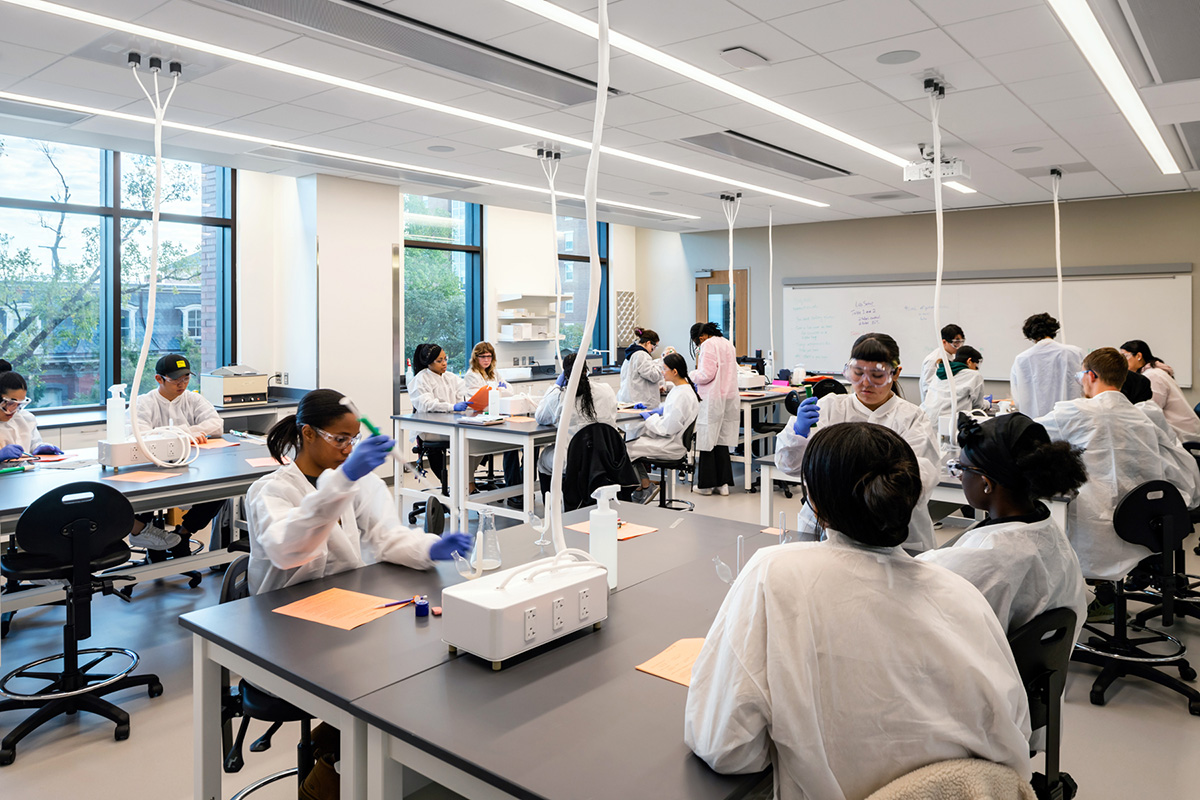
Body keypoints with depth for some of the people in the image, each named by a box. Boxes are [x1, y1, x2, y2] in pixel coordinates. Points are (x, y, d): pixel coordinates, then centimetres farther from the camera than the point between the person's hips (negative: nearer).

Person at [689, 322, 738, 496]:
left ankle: (706, 484, 6)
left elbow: (706, 374, -18)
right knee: (722, 440, 11)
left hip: (712, 399, -8)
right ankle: (723, 483, 12)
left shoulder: (708, 345, -11)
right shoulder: (727, 343, 16)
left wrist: (691, 375, -1)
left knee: (707, 441, 0)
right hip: (729, 397, 8)